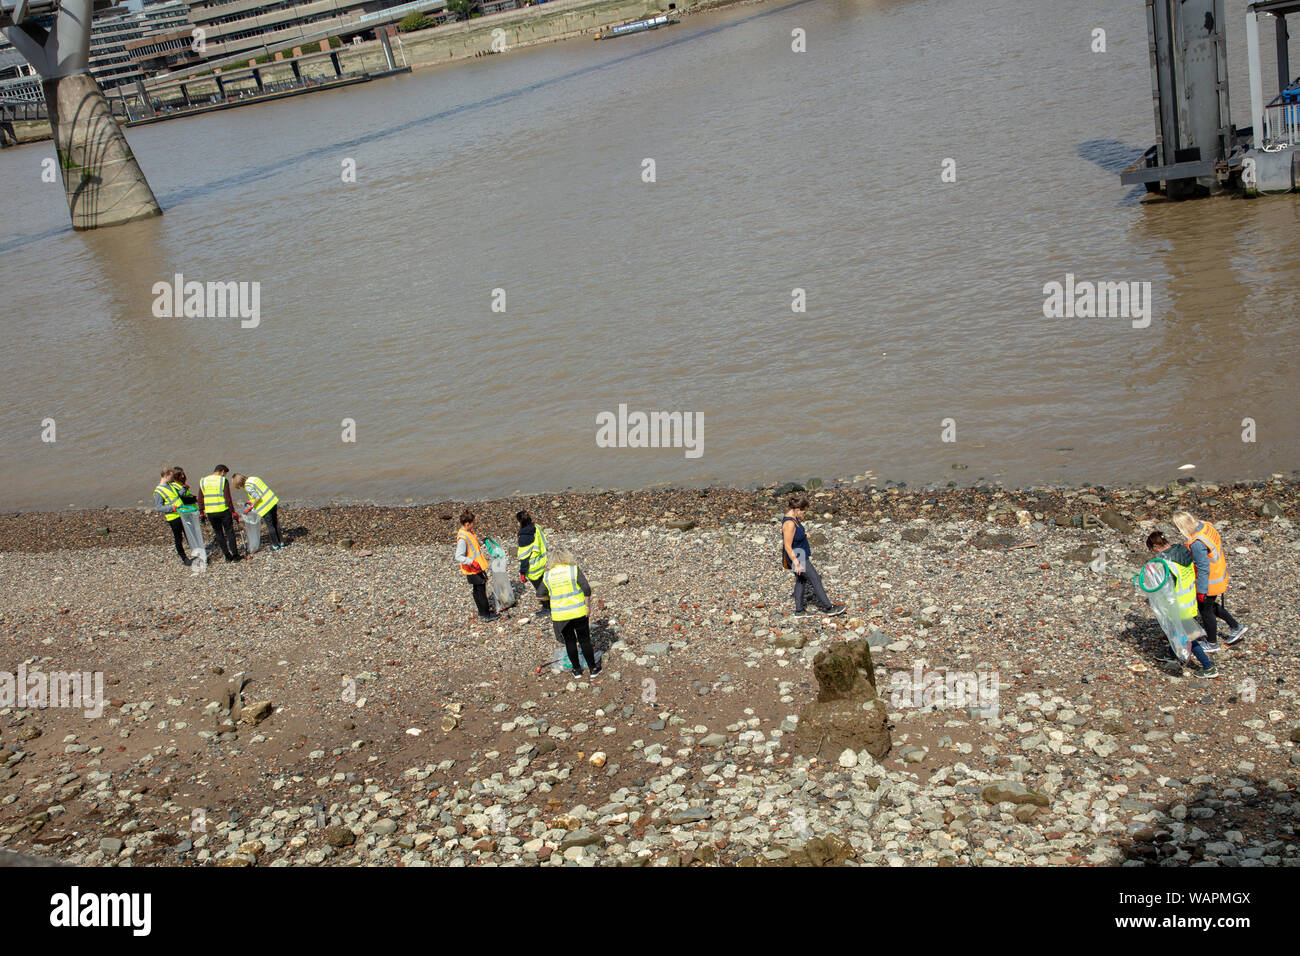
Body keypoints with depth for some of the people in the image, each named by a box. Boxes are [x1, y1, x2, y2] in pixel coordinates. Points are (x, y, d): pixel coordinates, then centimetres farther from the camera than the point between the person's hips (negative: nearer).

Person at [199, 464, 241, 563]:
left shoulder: (202, 481, 5)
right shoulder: (223, 481, -8)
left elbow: (200, 500, 5)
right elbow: (228, 499, -11)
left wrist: (202, 513, 12)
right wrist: (233, 512, -5)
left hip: (210, 513, 3)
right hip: (223, 511, -3)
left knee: (218, 534, 13)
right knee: (229, 532, 9)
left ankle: (227, 555, 14)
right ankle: (235, 555, 10)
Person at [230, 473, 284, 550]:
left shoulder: (248, 487, -15)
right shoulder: (253, 478, 11)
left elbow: (258, 497, -20)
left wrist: (251, 507, -7)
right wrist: (252, 501, 20)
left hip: (266, 506, -8)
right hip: (273, 501, 8)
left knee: (270, 525, 6)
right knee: (275, 523, 18)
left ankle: (275, 545, 16)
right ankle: (281, 542, 28)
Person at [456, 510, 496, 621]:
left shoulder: (469, 532, 6)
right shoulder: (462, 538, -24)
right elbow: (458, 557, -28)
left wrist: (483, 556, 34)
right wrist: (471, 562, -39)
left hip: (478, 568, 9)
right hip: (472, 571, -9)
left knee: (480, 591, 17)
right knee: (480, 591, 0)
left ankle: (483, 612, 28)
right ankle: (485, 615, 9)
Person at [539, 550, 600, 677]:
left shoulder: (547, 576, 2)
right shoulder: (574, 570, -5)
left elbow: (540, 596, 10)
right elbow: (587, 589, -12)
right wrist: (587, 606, -2)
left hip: (560, 615, 2)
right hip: (579, 613, -2)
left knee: (569, 642, 18)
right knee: (584, 640, 13)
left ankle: (577, 670, 28)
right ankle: (594, 668, 23)